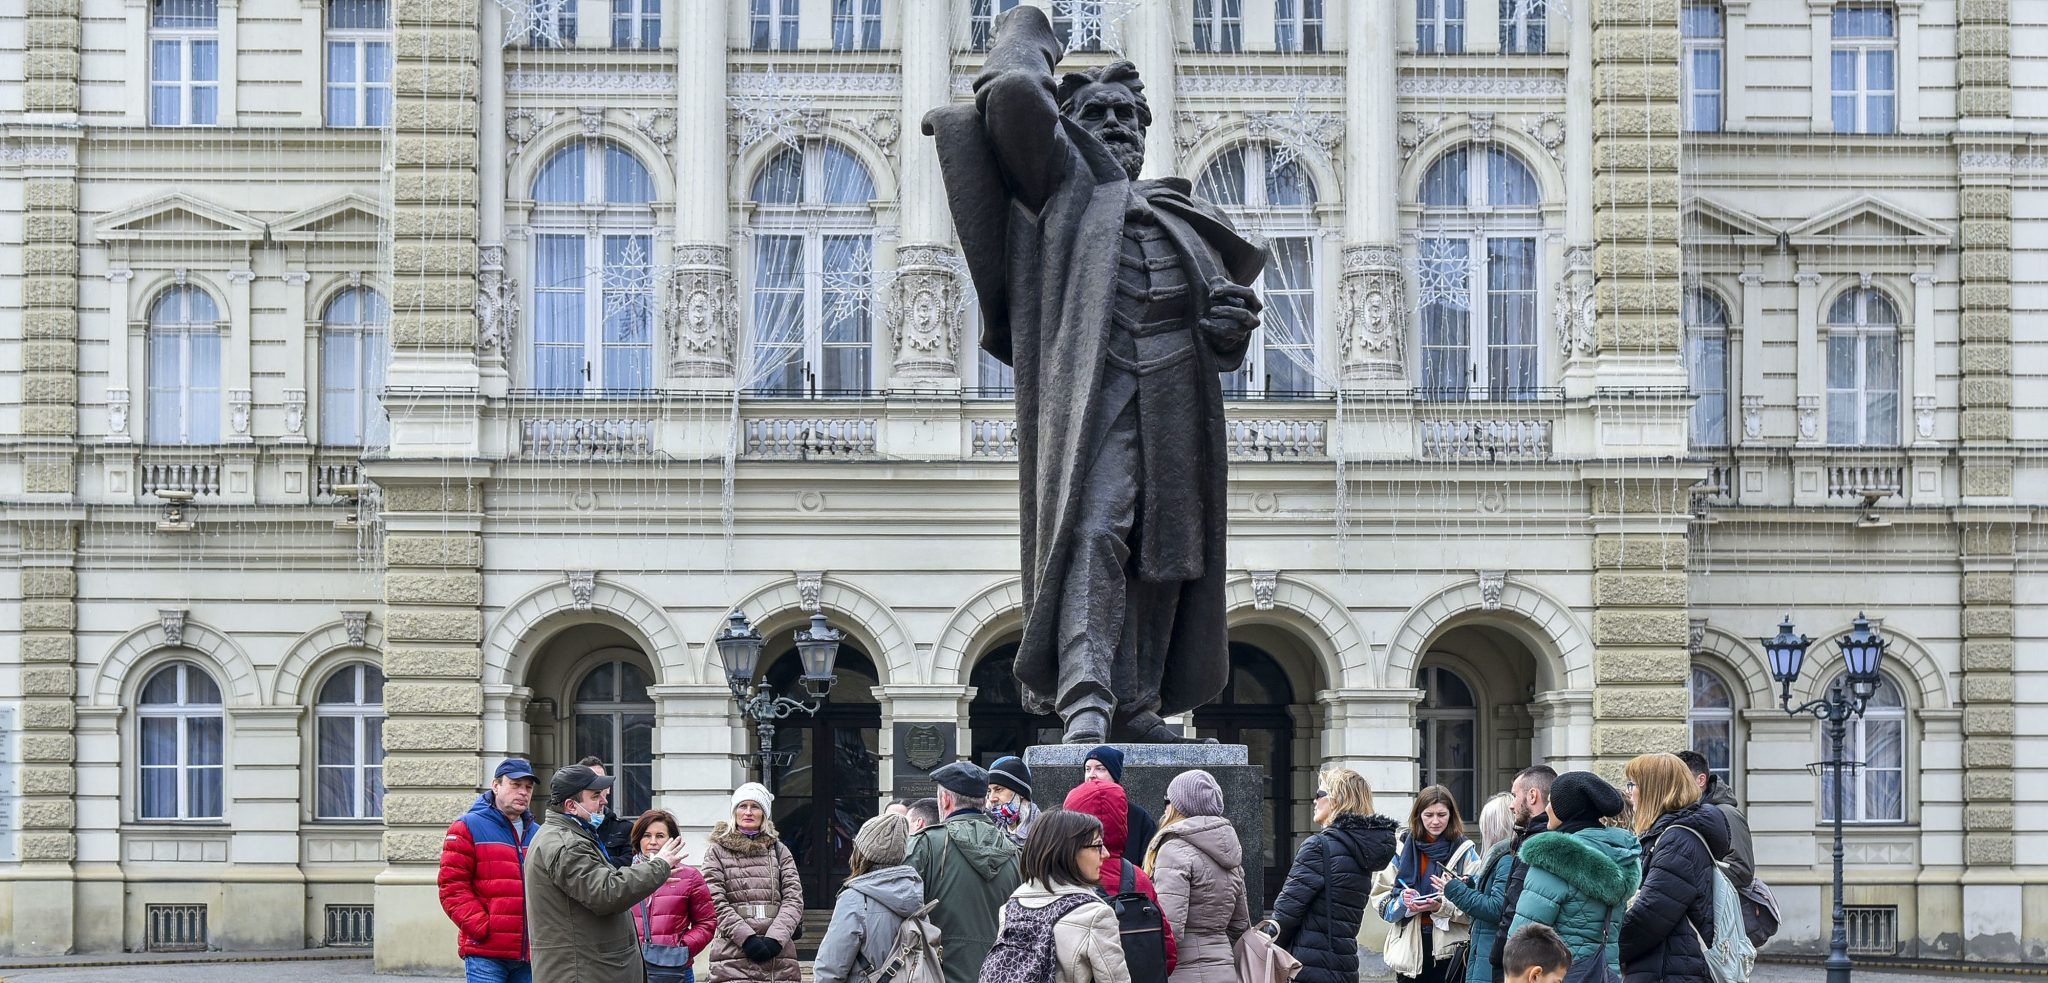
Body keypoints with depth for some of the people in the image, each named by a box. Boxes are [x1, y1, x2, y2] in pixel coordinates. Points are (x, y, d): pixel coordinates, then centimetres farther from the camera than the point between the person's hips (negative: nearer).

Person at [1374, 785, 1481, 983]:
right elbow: (1380, 897, 7)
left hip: (1449, 946, -2)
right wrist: (1402, 900, -14)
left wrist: (1442, 907, -20)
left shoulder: (1465, 851, 2)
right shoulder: (1402, 847, 8)